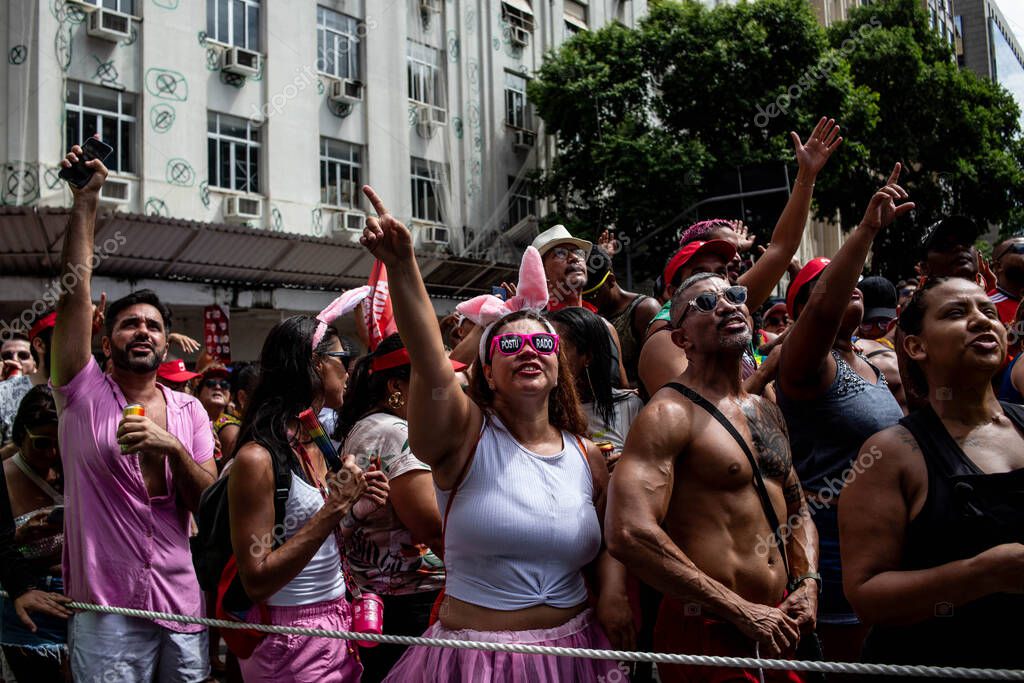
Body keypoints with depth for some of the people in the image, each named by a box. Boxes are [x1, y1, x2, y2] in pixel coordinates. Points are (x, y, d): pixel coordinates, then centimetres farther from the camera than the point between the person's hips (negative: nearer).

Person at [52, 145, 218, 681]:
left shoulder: (189, 411, 6)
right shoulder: (84, 394, -1)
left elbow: (212, 506, 0)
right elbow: (74, 291, -10)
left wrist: (172, 449, -16)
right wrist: (86, 200, -14)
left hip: (183, 608, 3)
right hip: (106, 612, -3)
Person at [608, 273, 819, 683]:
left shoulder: (767, 412, 12)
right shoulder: (669, 414, -14)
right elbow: (629, 534, -25)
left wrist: (808, 583, 2)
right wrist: (743, 611, -20)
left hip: (776, 627, 8)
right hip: (708, 631, -8)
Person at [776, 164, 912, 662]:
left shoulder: (873, 369, 16)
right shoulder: (808, 364, -12)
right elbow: (824, 310, -34)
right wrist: (866, 231, -38)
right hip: (834, 541, -9)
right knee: (846, 660, -4)